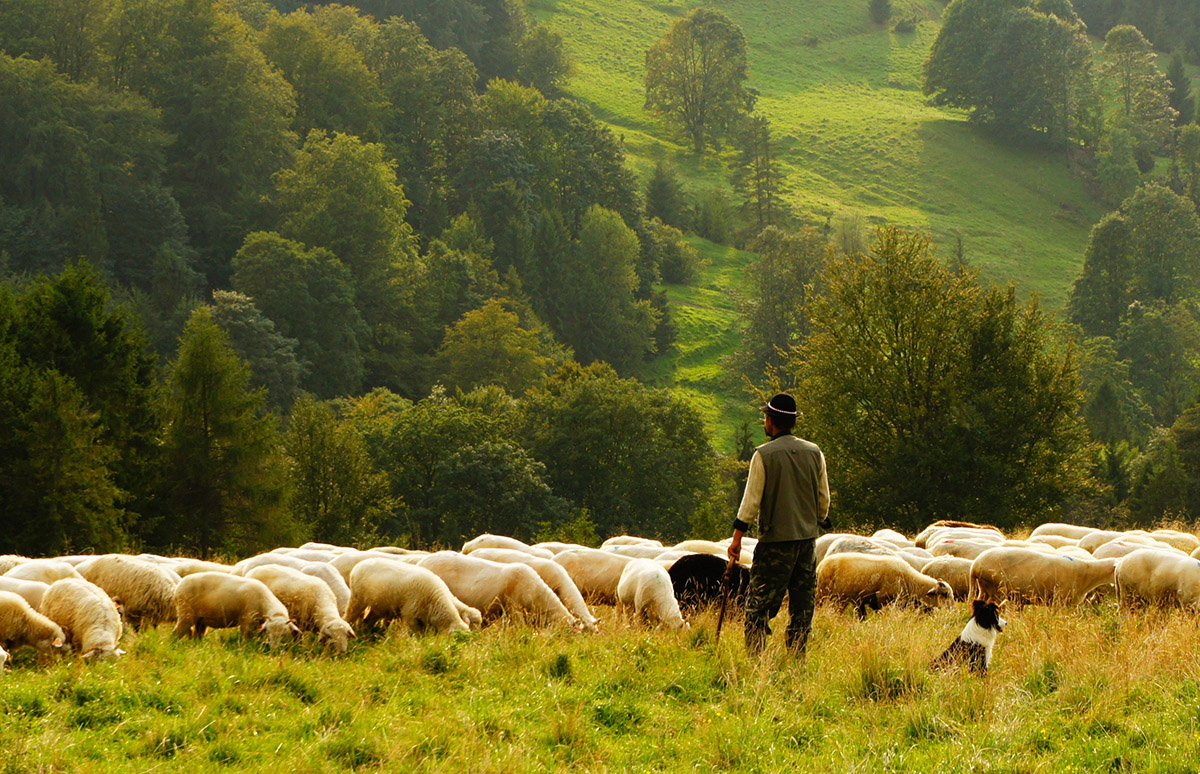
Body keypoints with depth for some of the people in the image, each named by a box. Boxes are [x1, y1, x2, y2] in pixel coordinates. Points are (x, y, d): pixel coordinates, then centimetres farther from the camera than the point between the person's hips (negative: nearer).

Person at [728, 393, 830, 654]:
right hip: (808, 538, 4)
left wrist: (737, 537, -4)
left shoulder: (763, 455, -9)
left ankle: (754, 657, -8)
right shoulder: (814, 453, 5)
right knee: (802, 604, 10)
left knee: (759, 604, -1)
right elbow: (823, 499, 11)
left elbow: (751, 500, -9)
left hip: (775, 539, -4)